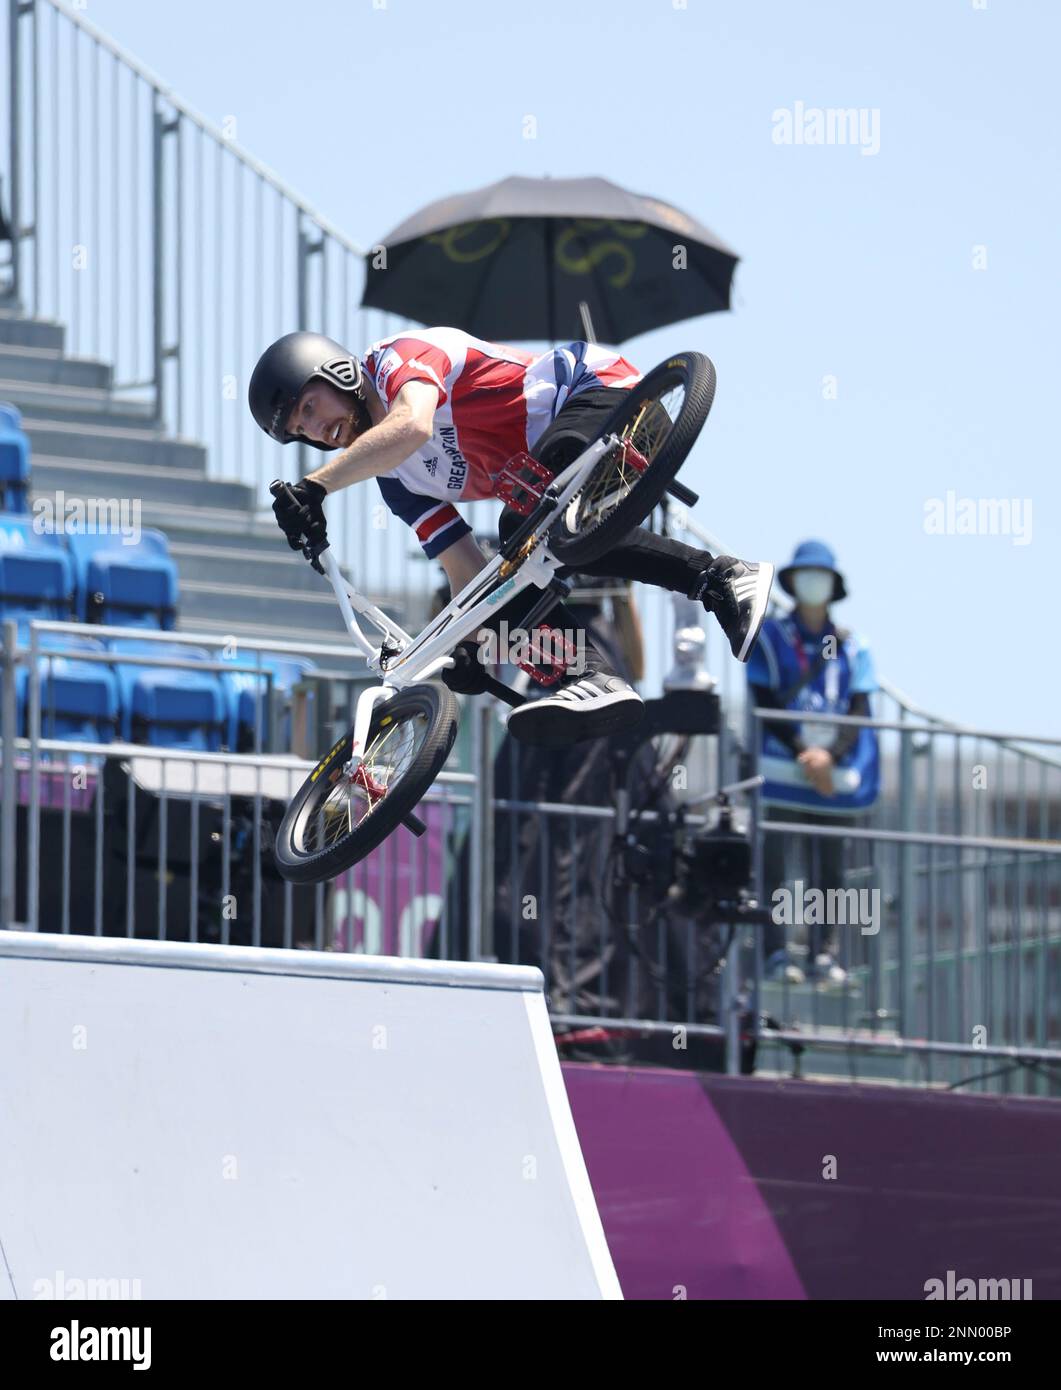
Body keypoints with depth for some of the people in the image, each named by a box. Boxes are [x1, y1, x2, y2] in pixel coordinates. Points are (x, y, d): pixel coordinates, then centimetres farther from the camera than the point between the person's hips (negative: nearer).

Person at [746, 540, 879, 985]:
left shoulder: (851, 646, 12)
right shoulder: (770, 637, 6)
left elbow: (859, 710, 6)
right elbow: (765, 704, -1)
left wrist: (831, 755, -11)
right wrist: (802, 753, -12)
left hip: (834, 775, 3)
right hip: (781, 771, -3)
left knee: (829, 865, 3)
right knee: (773, 861, -8)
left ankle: (824, 952, 8)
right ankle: (775, 953, -7)